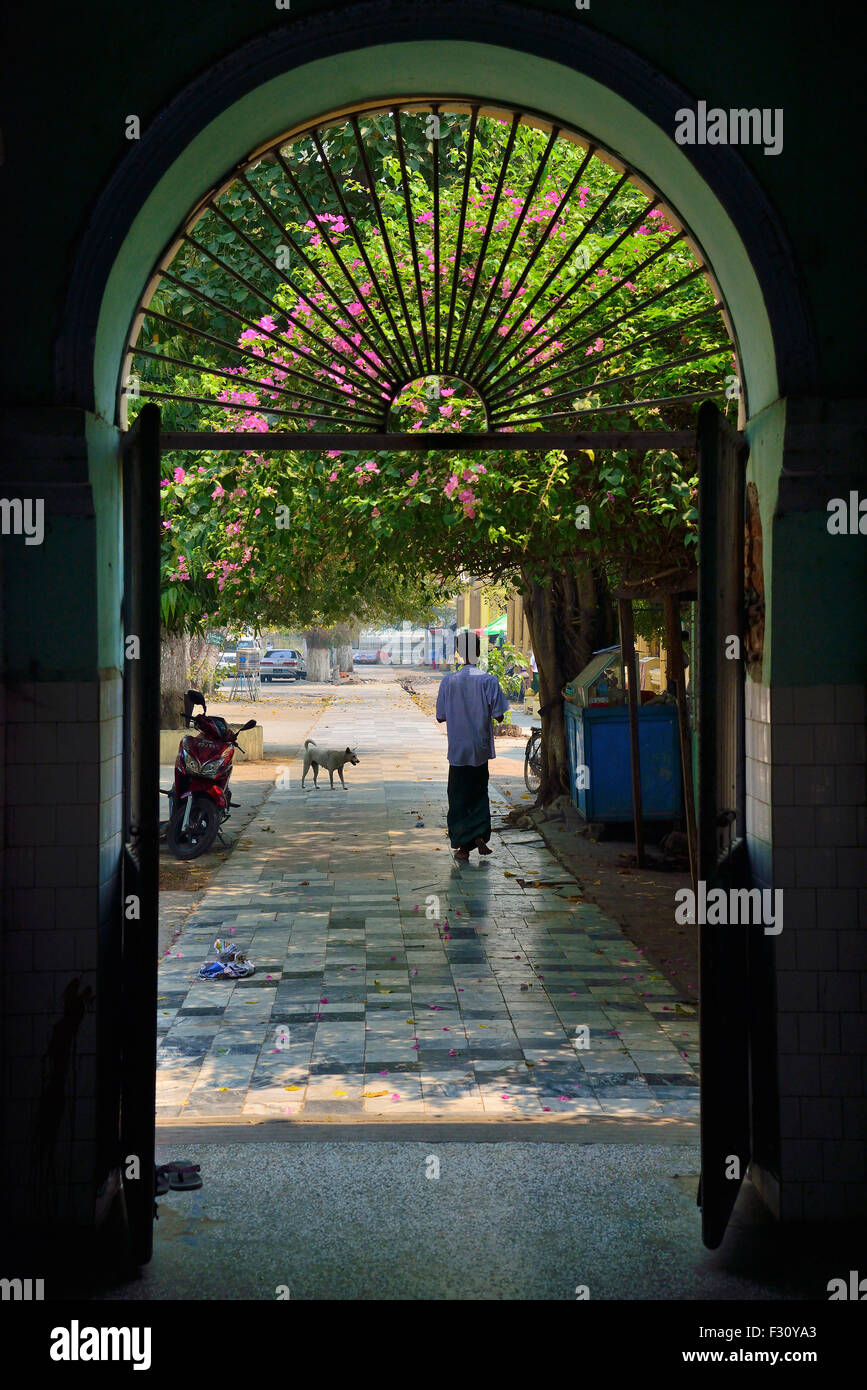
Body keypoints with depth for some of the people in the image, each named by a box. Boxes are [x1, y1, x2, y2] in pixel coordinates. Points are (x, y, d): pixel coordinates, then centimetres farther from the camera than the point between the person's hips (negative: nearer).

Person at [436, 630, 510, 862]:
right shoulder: (489, 680, -9)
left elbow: (440, 717, -2)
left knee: (459, 797, 8)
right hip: (481, 749, 1)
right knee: (480, 793, 18)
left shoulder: (448, 682, -7)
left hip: (457, 750, 0)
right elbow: (498, 716, -8)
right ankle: (480, 837, 7)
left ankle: (463, 846, 8)